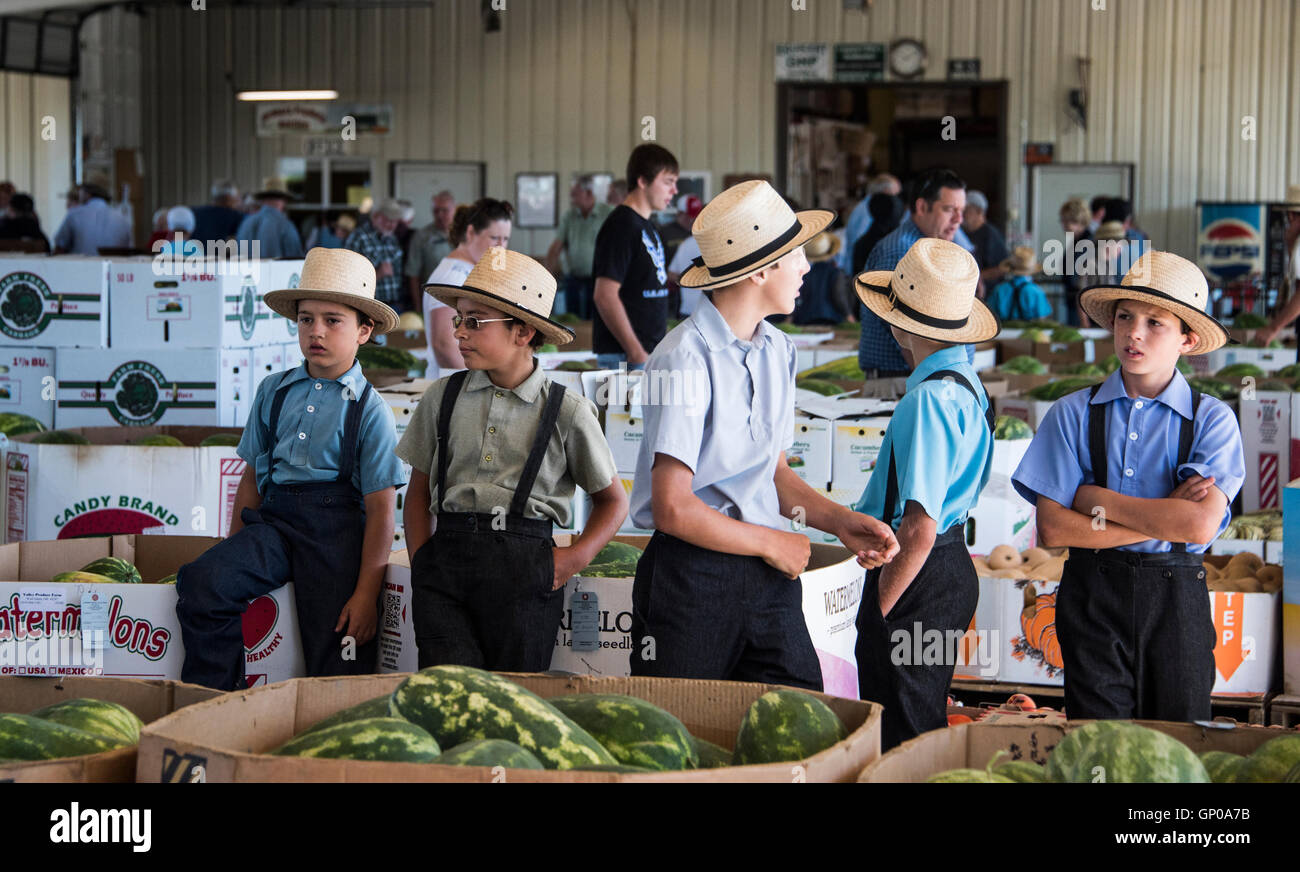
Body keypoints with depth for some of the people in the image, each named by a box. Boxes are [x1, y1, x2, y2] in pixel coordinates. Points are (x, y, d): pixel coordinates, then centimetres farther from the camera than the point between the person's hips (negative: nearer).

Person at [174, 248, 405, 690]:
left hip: (336, 526, -3)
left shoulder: (369, 410, 0)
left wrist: (366, 594, -9)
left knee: (336, 668, -7)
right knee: (202, 579, -23)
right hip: (274, 519, 3)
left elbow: (380, 511, -3)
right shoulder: (274, 391, 13)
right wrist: (236, 551, 12)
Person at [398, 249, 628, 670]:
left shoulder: (566, 410, 3)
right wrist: (422, 561, 3)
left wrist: (578, 555, -1)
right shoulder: (443, 397, 10)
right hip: (447, 554, 2)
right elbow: (419, 492, 17)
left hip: (524, 567, -1)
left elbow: (613, 498, 14)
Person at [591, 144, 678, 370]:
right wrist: (636, 353, -20)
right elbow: (605, 296, -19)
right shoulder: (621, 226, -12)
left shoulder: (648, 227, 18)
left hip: (651, 351, 9)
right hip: (622, 356, -9)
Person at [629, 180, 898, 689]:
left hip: (769, 579, 6)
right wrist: (772, 544, -7)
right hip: (692, 578, -6)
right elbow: (674, 509, -19)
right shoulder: (685, 360, -15)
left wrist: (840, 522, 3)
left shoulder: (777, 350, 10)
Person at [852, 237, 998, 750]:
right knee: (927, 727, 19)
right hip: (952, 570, 10)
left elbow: (920, 529, -24)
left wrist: (878, 610, -15)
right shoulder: (965, 382, 9)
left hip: (921, 576, -10)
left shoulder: (929, 400, -22)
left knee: (899, 742, -2)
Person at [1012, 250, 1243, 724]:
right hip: (1093, 594, 0)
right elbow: (1052, 529, -4)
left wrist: (1095, 499, -7)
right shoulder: (1073, 414, 3)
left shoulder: (1212, 418, 1)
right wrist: (1163, 517, -9)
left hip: (1177, 599, 0)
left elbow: (1200, 524, -13)